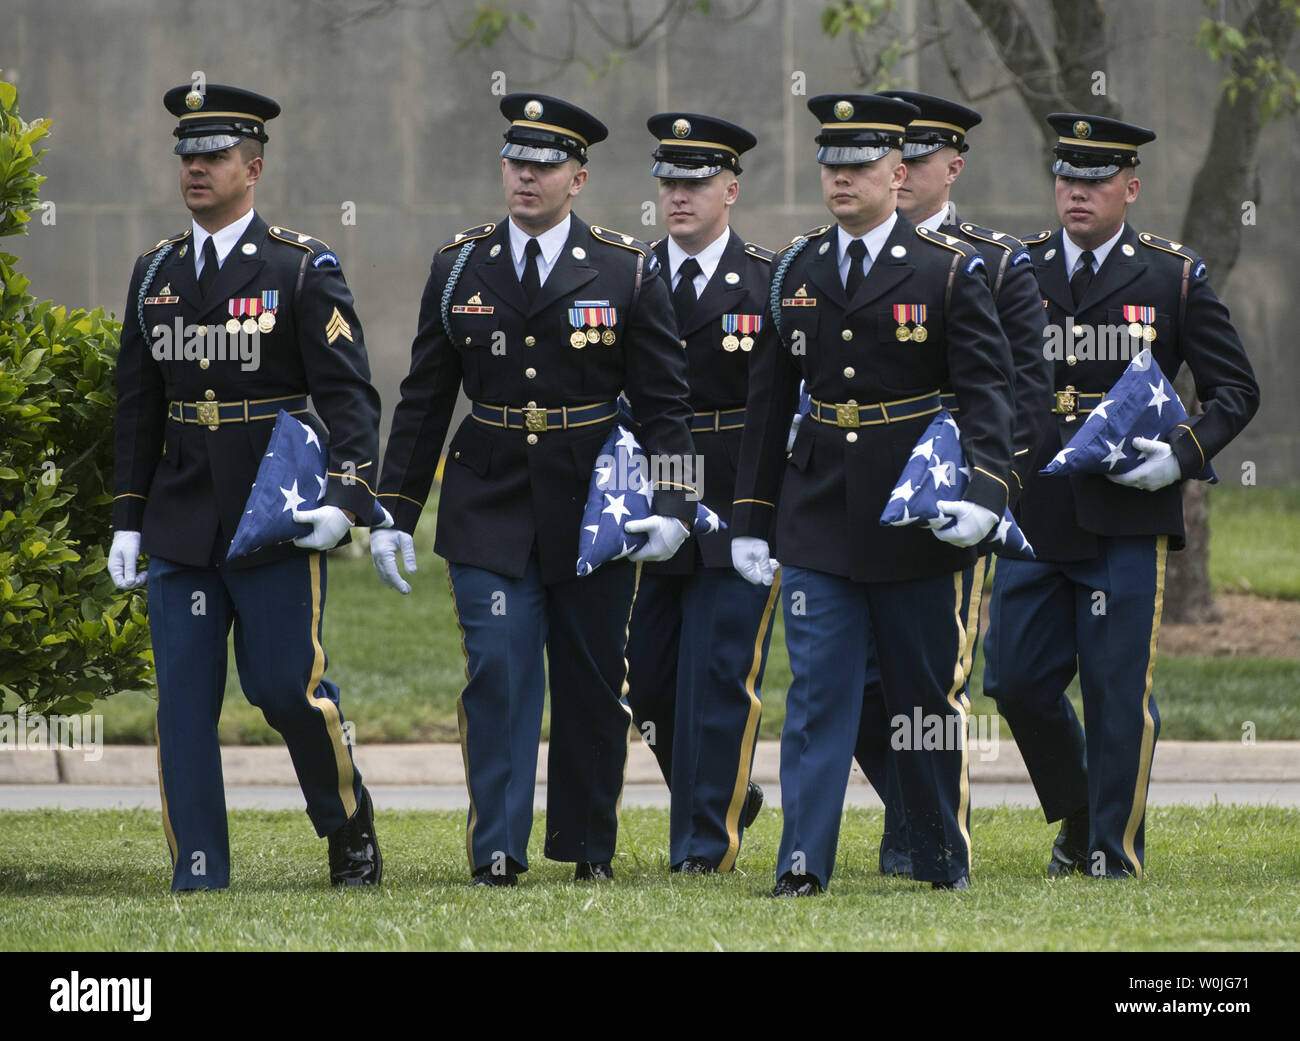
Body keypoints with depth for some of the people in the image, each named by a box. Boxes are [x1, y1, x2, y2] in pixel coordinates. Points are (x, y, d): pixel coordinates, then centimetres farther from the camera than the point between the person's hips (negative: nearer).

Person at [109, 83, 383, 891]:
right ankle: (199, 877, 3)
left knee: (289, 687, -6)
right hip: (182, 522, 4)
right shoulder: (157, 273, 11)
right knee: (184, 699, 0)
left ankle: (349, 826, 20)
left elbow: (350, 394, -7)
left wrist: (347, 499, -20)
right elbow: (137, 406, 15)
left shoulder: (304, 269, -3)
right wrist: (128, 521, 10)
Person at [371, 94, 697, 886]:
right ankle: (497, 851, -7)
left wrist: (675, 505, -13)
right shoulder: (461, 268, 4)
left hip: (593, 513, 0)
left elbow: (665, 400, -1)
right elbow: (424, 401, 7)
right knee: (498, 669, -9)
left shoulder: (627, 271, -1)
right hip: (490, 511, 1)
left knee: (592, 681, 6)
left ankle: (588, 845, 20)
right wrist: (395, 513, 3)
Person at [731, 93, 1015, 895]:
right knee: (818, 687, -4)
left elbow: (986, 390, -10)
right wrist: (752, 518, 8)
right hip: (818, 520, 2)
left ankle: (944, 861, 21)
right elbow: (770, 400, 11)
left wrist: (984, 491, -25)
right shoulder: (797, 271, 7)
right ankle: (804, 862, -5)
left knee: (927, 692, 8)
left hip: (915, 519, -2)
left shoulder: (949, 271, -4)